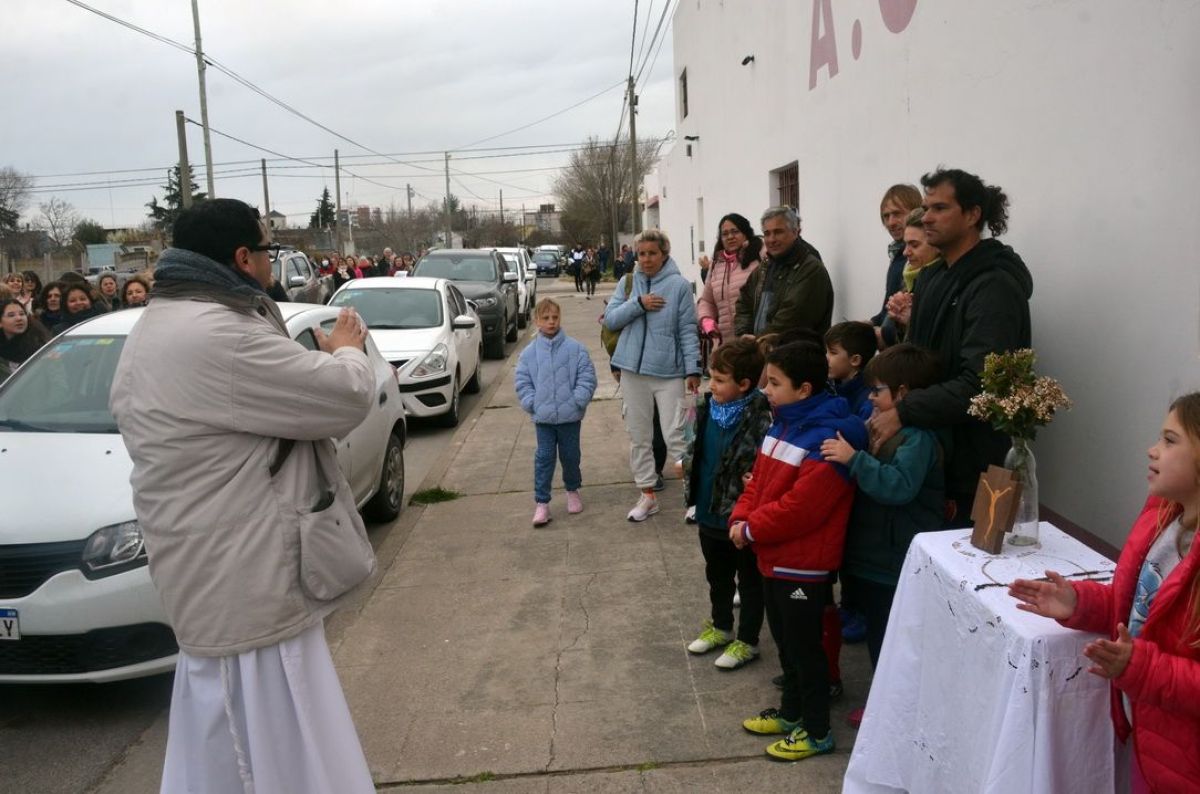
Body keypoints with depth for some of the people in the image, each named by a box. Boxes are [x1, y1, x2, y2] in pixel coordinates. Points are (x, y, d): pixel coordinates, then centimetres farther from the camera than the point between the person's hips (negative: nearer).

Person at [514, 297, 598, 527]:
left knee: (570, 456, 12)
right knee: (544, 458, 2)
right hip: (543, 417, 0)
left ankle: (573, 490, 36)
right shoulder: (529, 352, -1)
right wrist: (532, 404, -7)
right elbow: (522, 381, 3)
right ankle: (541, 503, 8)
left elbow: (587, 377, -5)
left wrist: (578, 401, -13)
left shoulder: (575, 349, -5)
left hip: (570, 415, 0)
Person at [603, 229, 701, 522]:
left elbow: (688, 330, -5)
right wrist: (638, 303, -11)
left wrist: (693, 369, -9)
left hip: (669, 371, -4)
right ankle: (647, 494, 23)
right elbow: (610, 319, 3)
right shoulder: (627, 283, 8)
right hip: (633, 370, 4)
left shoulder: (679, 285, -4)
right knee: (638, 435, 11)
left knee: (675, 435, -6)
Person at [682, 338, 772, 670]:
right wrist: (687, 469, 3)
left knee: (750, 581, 15)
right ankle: (720, 627, 47)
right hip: (709, 515, 7)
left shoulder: (761, 419, -25)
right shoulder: (708, 408, -3)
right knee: (717, 576, 26)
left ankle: (747, 641, 32)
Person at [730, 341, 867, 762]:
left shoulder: (827, 438, -24)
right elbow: (757, 479, 11)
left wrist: (752, 530, -18)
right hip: (774, 557, 9)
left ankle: (817, 731, 24)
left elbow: (800, 506, -27)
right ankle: (791, 713, 39)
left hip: (803, 566, -9)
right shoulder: (783, 424, 6)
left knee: (804, 647, 6)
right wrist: (739, 518, -5)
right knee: (785, 640, 22)